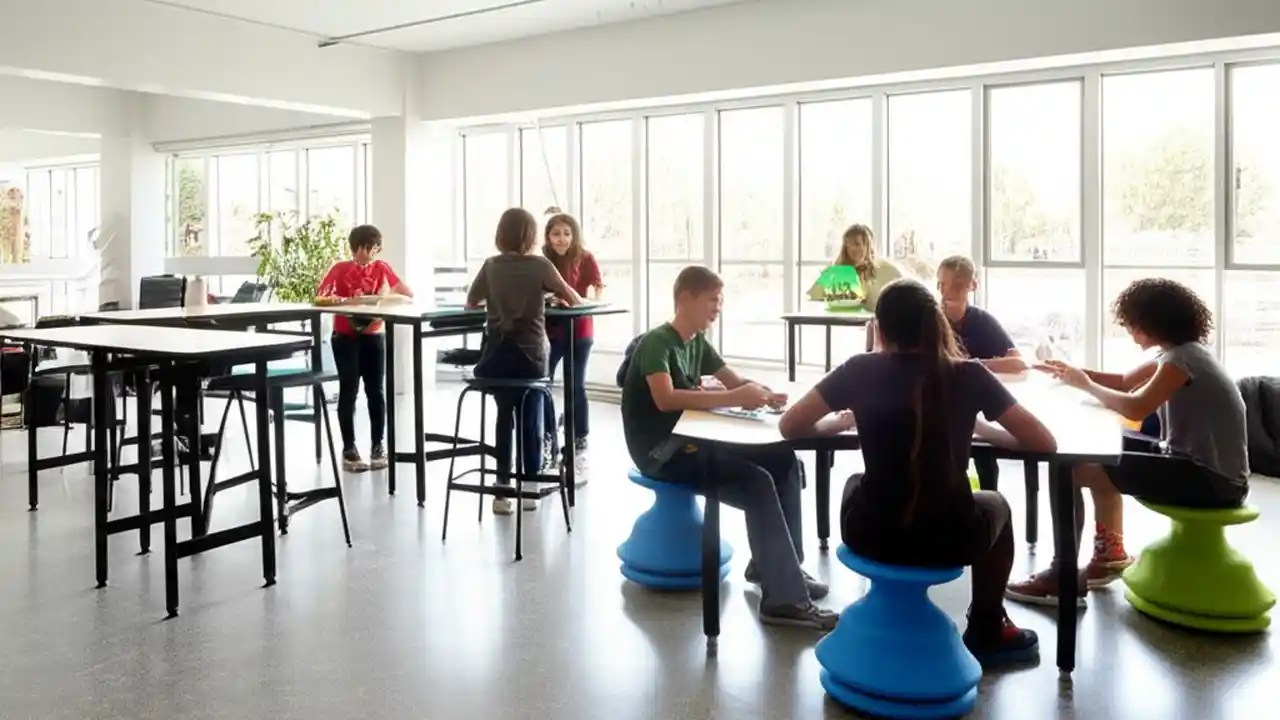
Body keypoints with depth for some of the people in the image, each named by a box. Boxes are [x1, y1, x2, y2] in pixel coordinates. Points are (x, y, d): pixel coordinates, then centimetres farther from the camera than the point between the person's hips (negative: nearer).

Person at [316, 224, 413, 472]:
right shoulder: (340, 268, -2)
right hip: (346, 337, -1)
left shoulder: (382, 267, 2)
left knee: (375, 391, 2)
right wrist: (342, 301, -25)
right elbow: (319, 296, -9)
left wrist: (386, 297, -20)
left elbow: (408, 293, -4)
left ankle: (378, 446, 11)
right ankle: (349, 449, 3)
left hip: (373, 336, 2)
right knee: (348, 391, -2)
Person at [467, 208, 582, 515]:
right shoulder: (540, 265, -1)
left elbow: (471, 302, 16)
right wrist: (550, 292, 32)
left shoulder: (491, 265, 4)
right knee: (531, 420, 10)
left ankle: (503, 490, 11)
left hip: (496, 357, 2)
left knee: (504, 417, 12)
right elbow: (574, 300, 10)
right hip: (530, 355, -2)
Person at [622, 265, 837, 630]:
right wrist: (732, 399, -37)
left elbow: (736, 381, 13)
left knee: (784, 461, -2)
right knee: (757, 482, -24)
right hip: (661, 452, -8)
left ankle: (774, 564, 8)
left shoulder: (697, 342, 11)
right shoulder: (657, 343, -14)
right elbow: (666, 399, -31)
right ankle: (784, 598, -21)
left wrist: (762, 393, -11)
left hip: (690, 441, 8)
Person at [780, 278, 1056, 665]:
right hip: (949, 539, 0)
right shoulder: (969, 375, -3)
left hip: (872, 536, 1)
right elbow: (1045, 443, 1)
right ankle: (986, 634, 44)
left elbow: (789, 427, 4)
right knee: (995, 505, 35)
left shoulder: (860, 370, -3)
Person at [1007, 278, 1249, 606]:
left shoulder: (1182, 359, -18)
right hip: (1196, 461, 10)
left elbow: (1135, 408, -28)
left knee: (1072, 469, -17)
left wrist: (1085, 385, -11)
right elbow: (1124, 382, 20)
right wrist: (1073, 372, 7)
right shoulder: (1182, 352, 12)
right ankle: (1110, 552, 29)